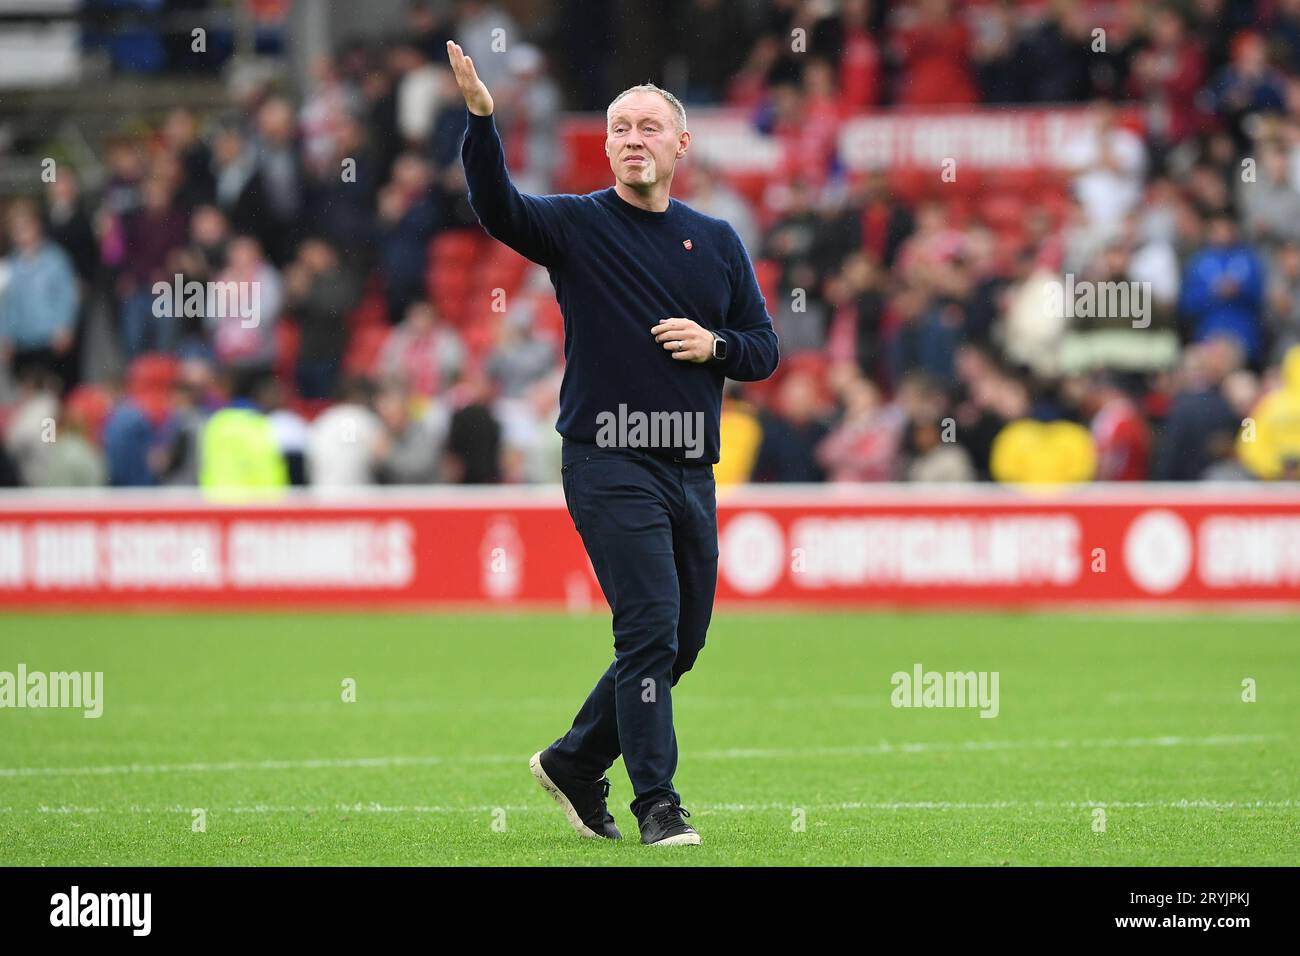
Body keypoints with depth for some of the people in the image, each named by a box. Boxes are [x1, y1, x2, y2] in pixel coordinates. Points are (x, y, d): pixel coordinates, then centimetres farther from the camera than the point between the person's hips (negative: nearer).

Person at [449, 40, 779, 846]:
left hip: (692, 469, 6)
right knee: (650, 628, -14)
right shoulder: (578, 226, 0)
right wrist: (481, 119, -36)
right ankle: (657, 804, -8)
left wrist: (713, 345, -8)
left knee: (683, 641, 11)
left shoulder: (717, 241, 12)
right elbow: (498, 206, -20)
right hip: (610, 465, -6)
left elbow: (765, 350, 14)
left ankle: (575, 763, 27)